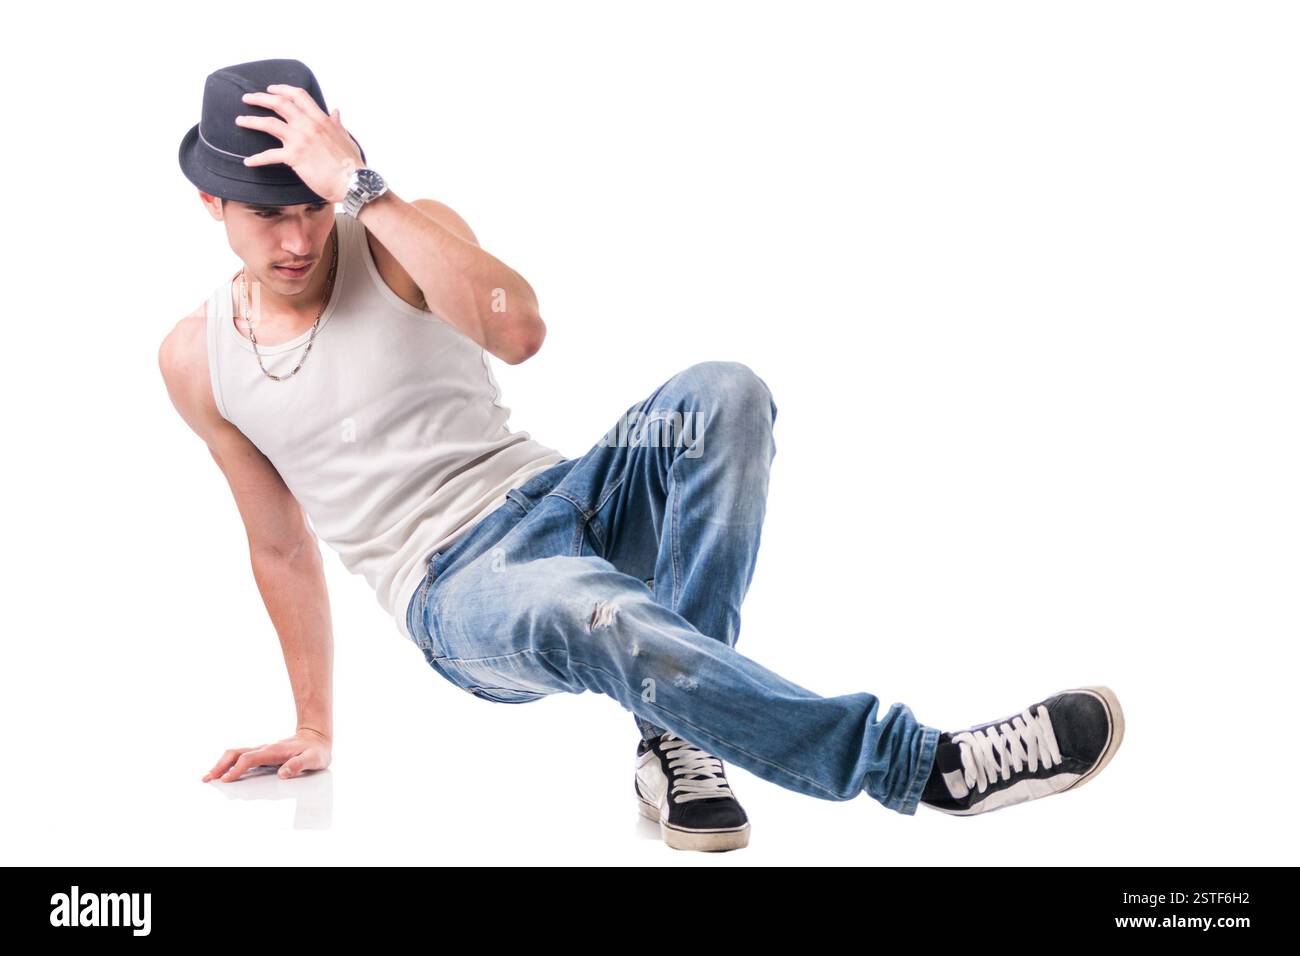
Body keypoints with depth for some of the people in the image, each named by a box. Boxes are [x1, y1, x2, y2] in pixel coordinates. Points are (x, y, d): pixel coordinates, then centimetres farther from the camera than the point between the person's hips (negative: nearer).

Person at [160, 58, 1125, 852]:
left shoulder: (404, 235, 1)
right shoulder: (196, 358, 8)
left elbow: (520, 331, -22)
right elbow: (282, 545, 18)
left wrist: (363, 188, -21)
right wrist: (314, 730, 22)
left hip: (556, 499, 2)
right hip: (457, 594, -1)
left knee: (723, 395, -30)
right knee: (590, 614, -40)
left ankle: (677, 730, -25)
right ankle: (930, 766, -38)